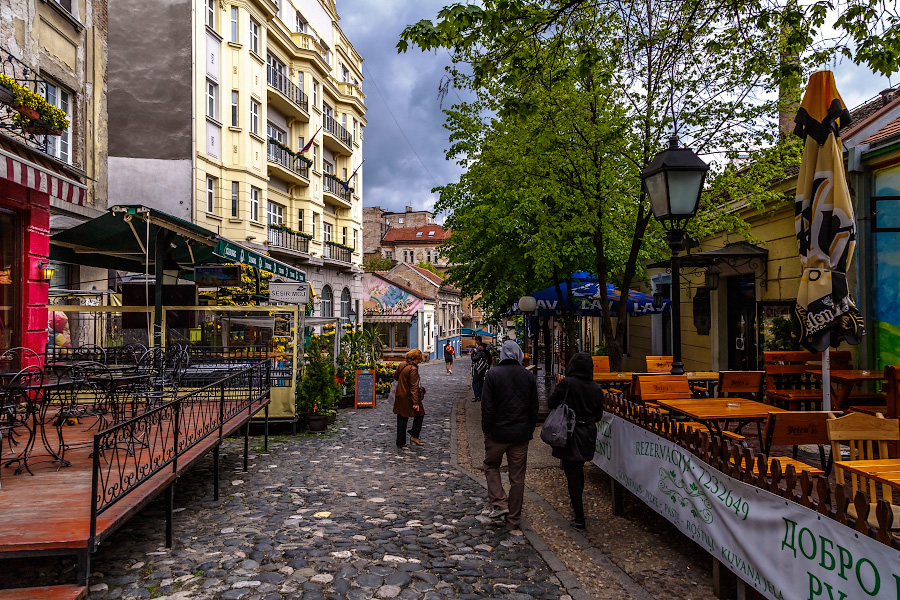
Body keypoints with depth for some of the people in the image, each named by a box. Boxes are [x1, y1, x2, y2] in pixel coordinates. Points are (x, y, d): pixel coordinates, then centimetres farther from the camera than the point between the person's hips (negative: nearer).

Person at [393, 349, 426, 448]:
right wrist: (415, 402, -22)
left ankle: (400, 442, 18)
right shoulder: (413, 369, -20)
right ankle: (414, 435, 7)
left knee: (402, 419, 13)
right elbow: (414, 387, -22)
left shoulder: (402, 365, 2)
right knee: (419, 414, 13)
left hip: (400, 396, 8)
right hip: (409, 398, -8)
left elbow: (395, 377, 18)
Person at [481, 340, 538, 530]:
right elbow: (534, 407, 6)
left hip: (497, 432, -2)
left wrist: (486, 429, -1)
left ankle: (499, 503, 2)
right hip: (521, 434, 3)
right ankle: (513, 519, 16)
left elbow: (487, 406, -10)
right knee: (517, 477, 9)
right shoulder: (528, 376, 1)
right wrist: (530, 429, 15)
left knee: (491, 466, 19)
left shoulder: (493, 374, -9)